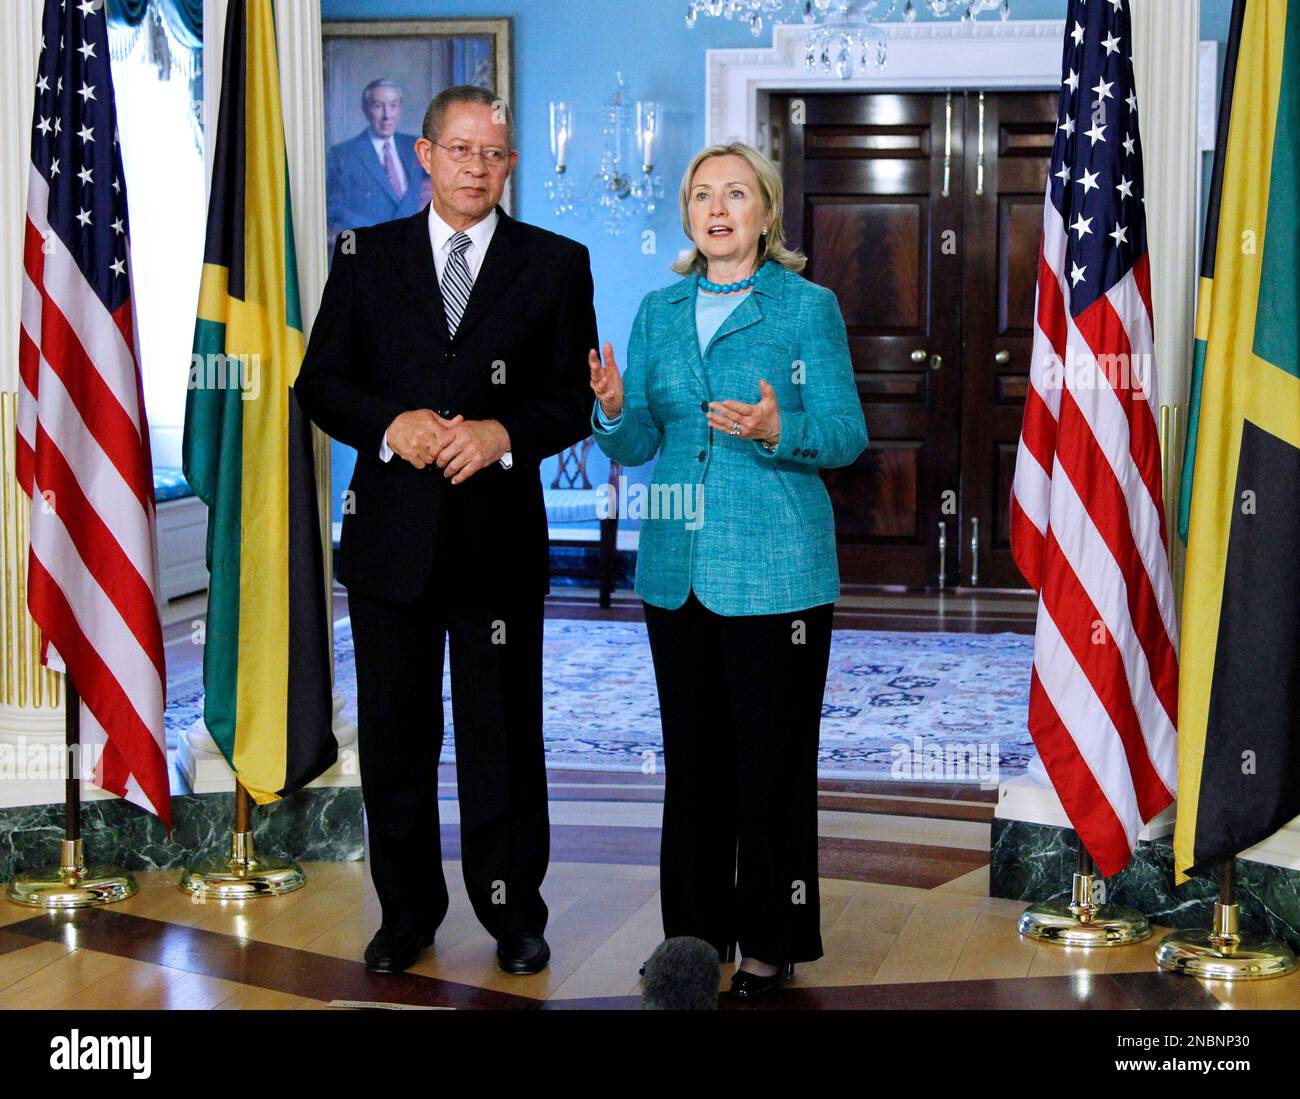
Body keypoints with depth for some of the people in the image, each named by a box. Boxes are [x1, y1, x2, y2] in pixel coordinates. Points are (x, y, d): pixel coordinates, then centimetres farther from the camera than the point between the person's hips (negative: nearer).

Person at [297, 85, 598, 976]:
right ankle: (408, 910, 24)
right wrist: (390, 425, -14)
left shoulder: (556, 263, 4)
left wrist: (504, 433, -15)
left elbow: (577, 395, 2)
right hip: (391, 532, 2)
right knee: (395, 735, 9)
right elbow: (321, 383, 5)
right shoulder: (367, 258, 7)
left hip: (500, 535, -1)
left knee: (504, 737, 7)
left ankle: (514, 911, 22)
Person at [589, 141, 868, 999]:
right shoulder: (660, 311, 11)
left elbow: (847, 435, -5)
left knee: (772, 758, 1)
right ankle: (696, 928, 24)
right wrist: (616, 411, -13)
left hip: (776, 570, -4)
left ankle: (771, 942, 14)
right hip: (677, 567, 4)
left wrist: (777, 430, -24)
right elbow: (638, 445, 9)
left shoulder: (809, 306, -2)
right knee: (692, 756, 12)